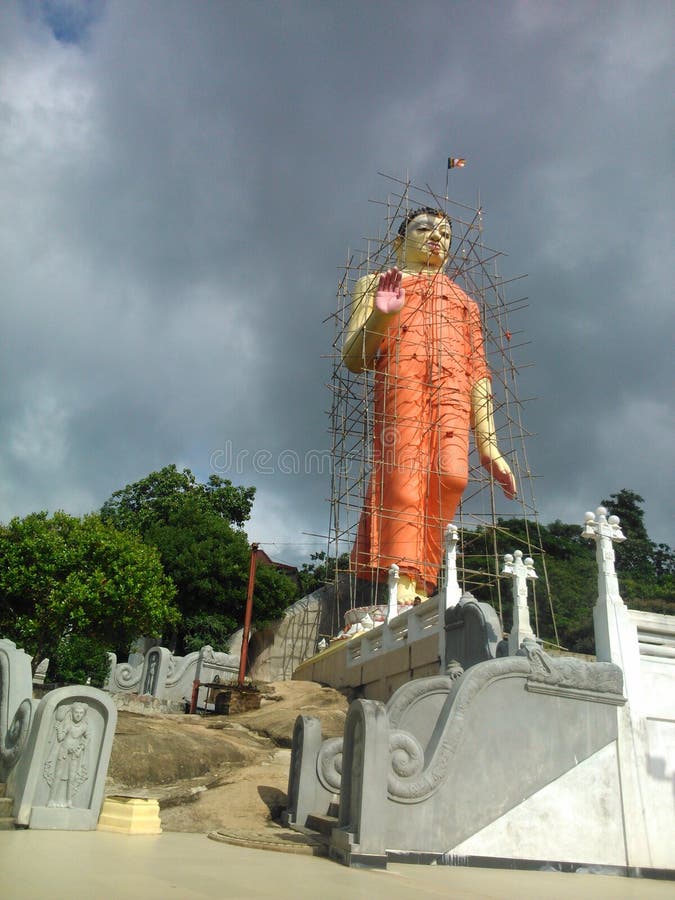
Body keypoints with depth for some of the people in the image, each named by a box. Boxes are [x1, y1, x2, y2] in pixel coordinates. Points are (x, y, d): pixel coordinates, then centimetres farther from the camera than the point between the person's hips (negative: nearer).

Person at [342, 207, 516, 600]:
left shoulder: (465, 300, 35)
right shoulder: (376, 284, 27)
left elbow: (479, 373, 21)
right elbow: (353, 358, 12)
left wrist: (488, 444, 8)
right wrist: (381, 315, -10)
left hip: (454, 390, 2)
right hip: (399, 377, -2)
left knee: (451, 475, -24)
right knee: (403, 474, -23)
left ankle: (419, 586, -20)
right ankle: (402, 587, -28)